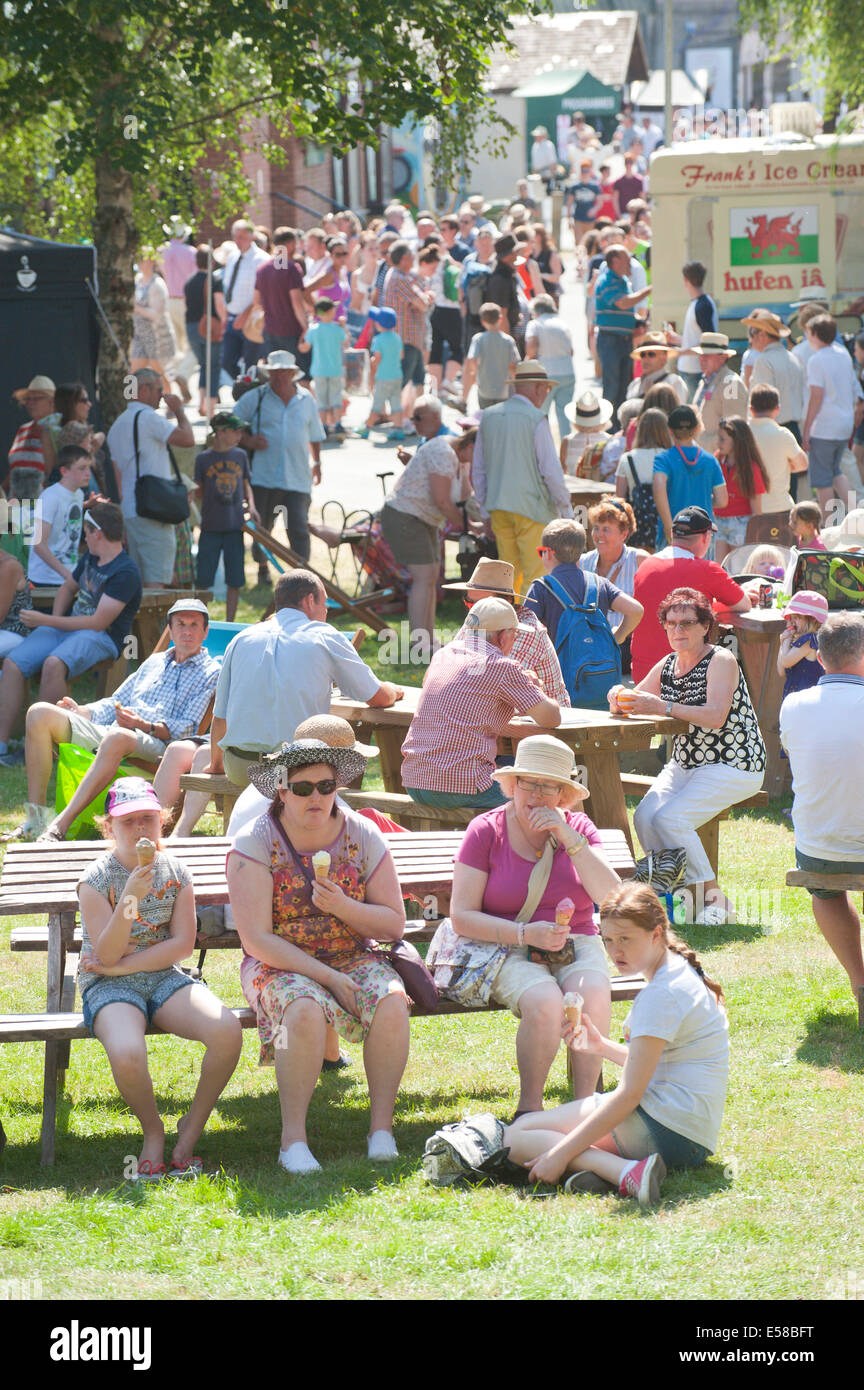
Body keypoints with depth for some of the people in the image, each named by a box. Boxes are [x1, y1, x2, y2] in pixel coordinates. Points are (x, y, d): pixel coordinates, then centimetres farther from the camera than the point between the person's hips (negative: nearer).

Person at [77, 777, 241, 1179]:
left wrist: (123, 965, -11)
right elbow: (107, 955, -14)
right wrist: (131, 898, -28)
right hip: (108, 985, -3)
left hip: (164, 978, 3)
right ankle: (153, 1132, -5)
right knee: (127, 1053, -37)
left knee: (227, 1031, -27)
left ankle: (191, 1129, -5)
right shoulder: (96, 879, -6)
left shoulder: (176, 872, 4)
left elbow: (182, 945, -2)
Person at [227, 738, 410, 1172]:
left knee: (392, 1002, -28)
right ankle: (293, 1138, -26)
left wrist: (342, 906, -17)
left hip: (353, 960, 3)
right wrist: (329, 977, -20)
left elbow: (394, 925, 3)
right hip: (281, 965, -3)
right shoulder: (255, 843, -8)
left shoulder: (362, 837, 2)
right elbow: (257, 940, -13)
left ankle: (381, 1125, -15)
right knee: (305, 1010, -36)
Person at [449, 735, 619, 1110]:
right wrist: (526, 934, -18)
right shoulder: (486, 830, -1)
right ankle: (529, 1105, -16)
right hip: (509, 951, -2)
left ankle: (585, 1100, -18)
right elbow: (462, 918, -6)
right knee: (545, 1002, -34)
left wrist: (569, 840, -14)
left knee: (592, 995, -31)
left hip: (577, 945, 2)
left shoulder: (578, 828, 7)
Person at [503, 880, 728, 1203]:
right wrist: (604, 1047, 14)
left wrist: (561, 1153, -19)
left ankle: (625, 1171, -29)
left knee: (517, 1136, -10)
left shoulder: (663, 994, -16)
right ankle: (619, 1168, -7)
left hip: (664, 1130, -11)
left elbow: (629, 1094, -20)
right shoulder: (684, 976, 15)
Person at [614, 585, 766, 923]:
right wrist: (619, 699, -14)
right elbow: (637, 703, 11)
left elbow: (716, 717, -24)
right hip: (685, 764, 7)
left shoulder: (721, 661, -11)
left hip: (732, 766, -7)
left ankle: (713, 897, -11)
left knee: (671, 818, -25)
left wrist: (663, 707, -33)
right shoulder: (667, 666, 10)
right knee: (645, 816, -17)